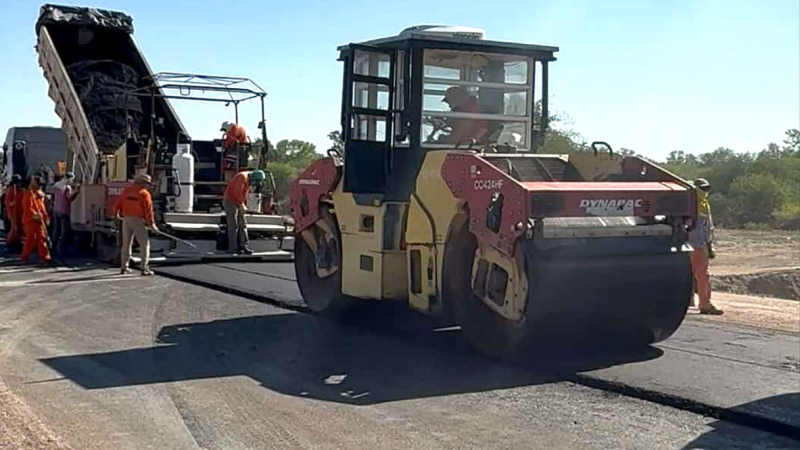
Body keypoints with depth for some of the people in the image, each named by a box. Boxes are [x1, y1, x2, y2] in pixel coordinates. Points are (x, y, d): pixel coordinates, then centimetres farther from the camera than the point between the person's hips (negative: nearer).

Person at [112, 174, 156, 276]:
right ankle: (144, 268, -6)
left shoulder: (126, 191, 8)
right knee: (144, 244, 0)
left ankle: (124, 267, 21)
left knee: (126, 244, 16)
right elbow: (148, 210, -13)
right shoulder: (144, 193, -8)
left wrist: (115, 214, 27)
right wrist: (151, 223, -7)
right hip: (138, 221, -6)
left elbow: (117, 204, 9)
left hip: (126, 219, 6)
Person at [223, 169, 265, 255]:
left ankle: (244, 247, 4)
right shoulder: (243, 177, -20)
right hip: (230, 202, -9)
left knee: (243, 225, 5)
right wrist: (242, 205, -25)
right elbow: (238, 192, -27)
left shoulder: (248, 180, 10)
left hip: (238, 203, 9)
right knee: (234, 226, -7)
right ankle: (233, 248, -2)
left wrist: (243, 205, 5)